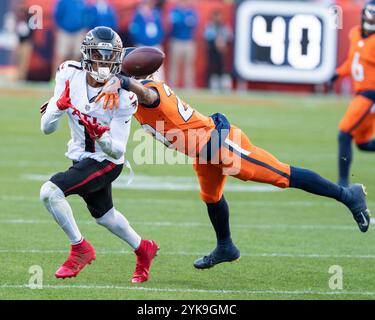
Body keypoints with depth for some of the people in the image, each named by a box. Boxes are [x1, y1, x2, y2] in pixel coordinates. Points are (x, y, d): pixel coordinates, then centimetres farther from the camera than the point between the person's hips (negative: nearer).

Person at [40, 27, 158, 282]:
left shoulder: (122, 96, -24)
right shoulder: (70, 75, -12)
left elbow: (118, 150, -21)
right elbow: (47, 128, -10)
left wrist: (101, 136, -41)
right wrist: (59, 105, -30)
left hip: (106, 161, -7)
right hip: (82, 157, 7)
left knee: (50, 192, -25)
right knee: (104, 216, 27)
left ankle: (81, 249, -8)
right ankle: (143, 249, 53)